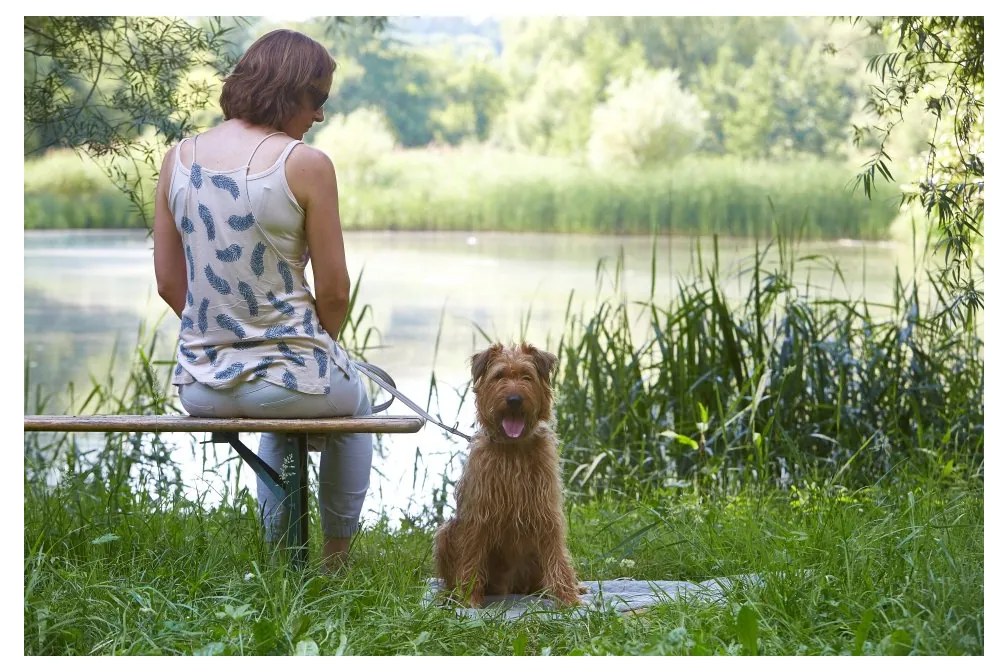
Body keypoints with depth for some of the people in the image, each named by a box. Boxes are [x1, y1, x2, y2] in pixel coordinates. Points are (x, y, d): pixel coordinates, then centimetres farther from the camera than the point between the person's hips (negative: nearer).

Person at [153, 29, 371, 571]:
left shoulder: (179, 159, 1)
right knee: (352, 404, 34)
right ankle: (336, 557, 40)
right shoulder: (305, 164, -14)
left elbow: (168, 283, 5)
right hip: (284, 378, -5)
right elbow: (334, 291, -9)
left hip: (200, 388, 5)